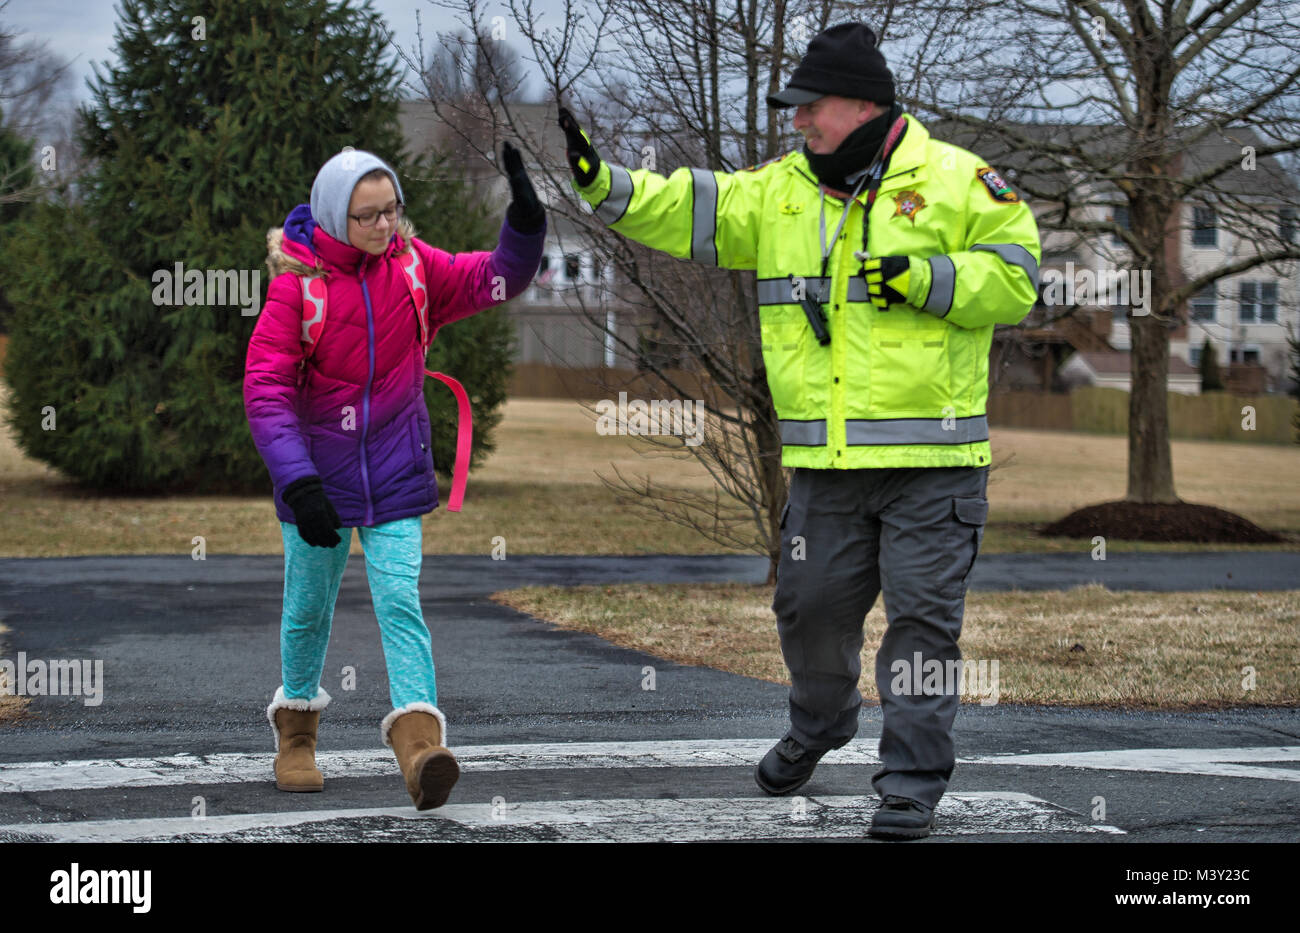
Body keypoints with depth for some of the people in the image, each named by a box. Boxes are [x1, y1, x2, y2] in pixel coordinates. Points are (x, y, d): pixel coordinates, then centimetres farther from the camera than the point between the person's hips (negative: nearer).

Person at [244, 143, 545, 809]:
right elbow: (265, 388, -17)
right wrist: (296, 480, -25)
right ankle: (296, 723, 36)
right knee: (309, 604, 12)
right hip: (317, 470, -1)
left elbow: (494, 279, -6)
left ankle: (418, 738, -22)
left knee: (399, 600, -11)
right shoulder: (296, 282, -15)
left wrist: (525, 222, -26)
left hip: (394, 472, 1)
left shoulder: (412, 264, -3)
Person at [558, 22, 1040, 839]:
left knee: (922, 617, -3)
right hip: (825, 464, 5)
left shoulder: (957, 182, -3)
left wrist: (922, 278, -16)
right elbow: (682, 212, 6)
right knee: (811, 607, 14)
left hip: (932, 463, -5)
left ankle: (913, 779, 4)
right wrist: (597, 179, -6)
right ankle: (820, 723, 41)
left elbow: (1016, 281, -5)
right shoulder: (780, 190, 11)